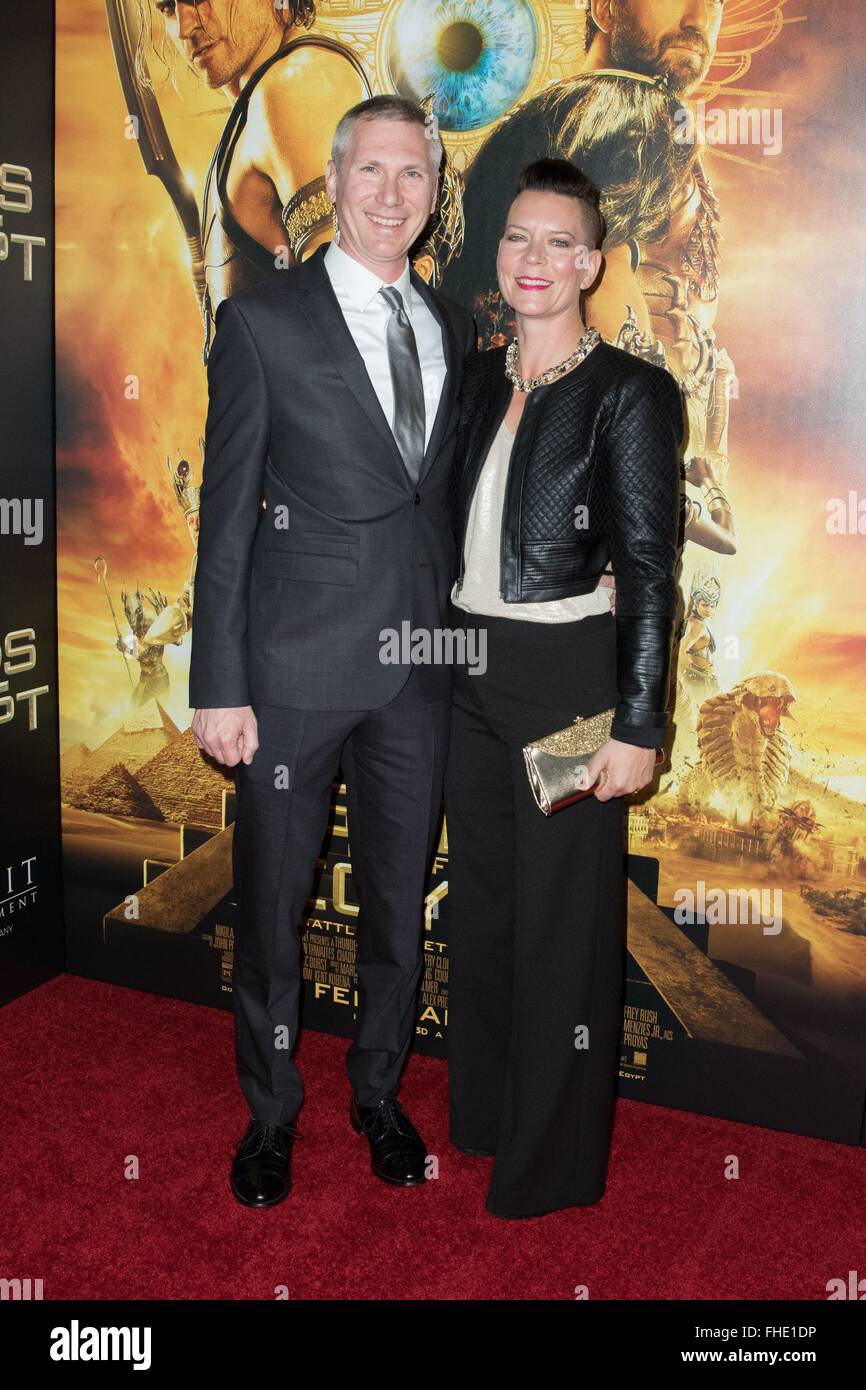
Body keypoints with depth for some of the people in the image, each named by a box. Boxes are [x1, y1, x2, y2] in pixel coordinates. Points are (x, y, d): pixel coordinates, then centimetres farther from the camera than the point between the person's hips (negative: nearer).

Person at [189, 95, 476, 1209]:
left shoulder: (454, 327, 11)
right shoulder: (263, 320, -3)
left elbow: (450, 493, 13)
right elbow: (226, 514, -6)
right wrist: (218, 686, -10)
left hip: (422, 661, 4)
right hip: (299, 664, -4)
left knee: (401, 896, 15)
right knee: (273, 904, 9)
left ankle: (379, 1093, 37)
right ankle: (270, 1115, 31)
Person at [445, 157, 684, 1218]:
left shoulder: (629, 392, -9)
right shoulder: (481, 379, 9)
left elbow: (650, 573, -11)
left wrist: (637, 726, -15)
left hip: (567, 678, -6)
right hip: (471, 670, 7)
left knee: (560, 920, 5)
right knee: (479, 900, 17)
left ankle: (552, 1161, 24)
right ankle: (481, 1114, 38)